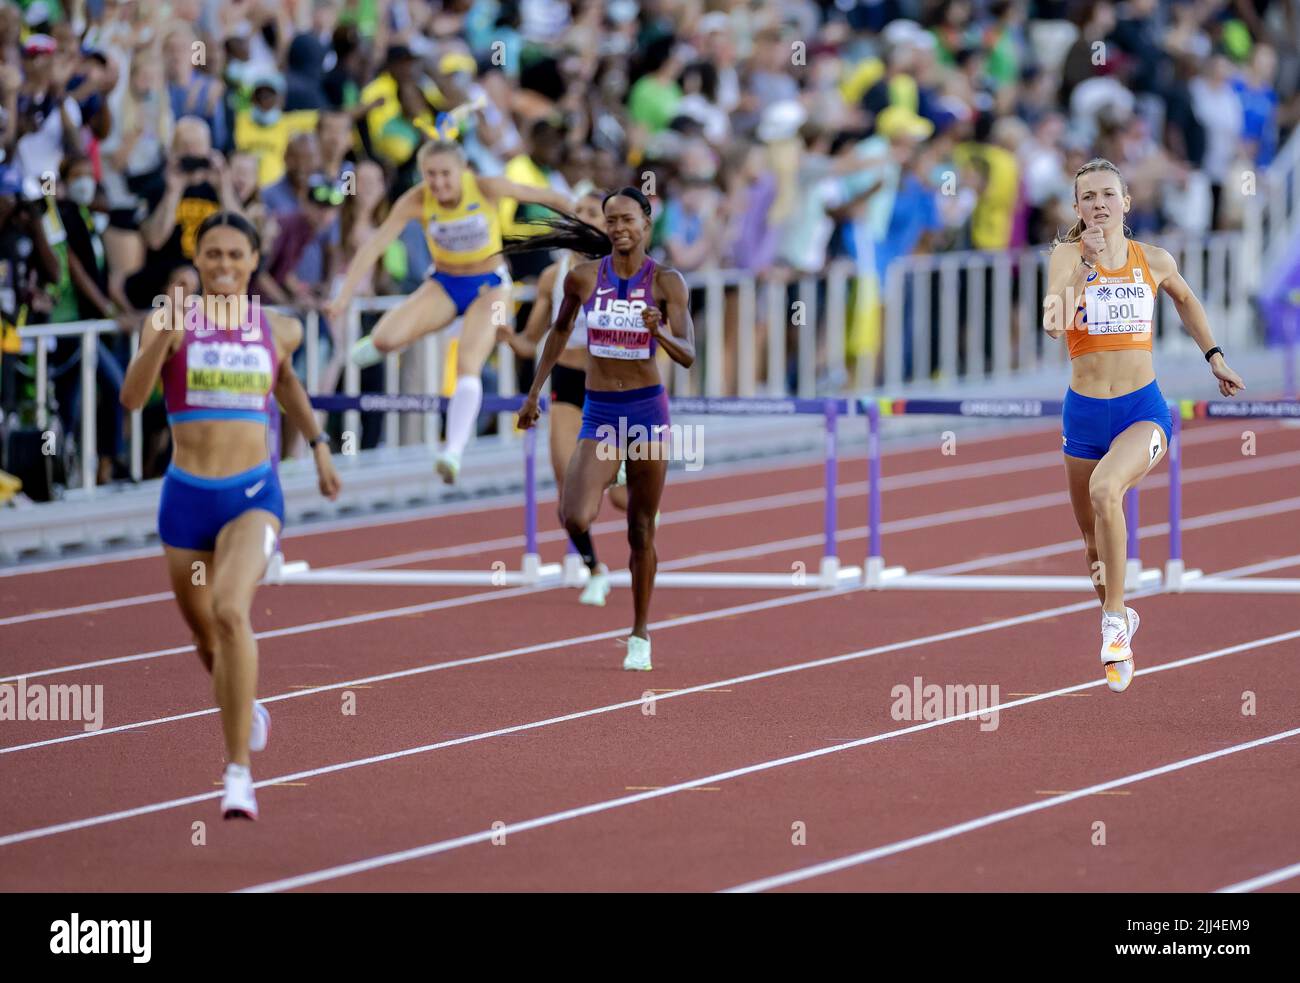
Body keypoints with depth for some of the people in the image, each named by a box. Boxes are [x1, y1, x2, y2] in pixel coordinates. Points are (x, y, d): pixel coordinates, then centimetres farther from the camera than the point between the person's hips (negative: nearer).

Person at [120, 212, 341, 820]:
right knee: (206, 637, 16)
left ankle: (239, 771, -25)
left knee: (231, 613, -27)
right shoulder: (173, 319, -4)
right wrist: (163, 336, -30)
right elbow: (132, 397, -18)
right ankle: (247, 709, 52)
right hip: (187, 496, 1)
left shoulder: (278, 330, 3)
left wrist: (318, 445, 25)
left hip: (253, 495, -1)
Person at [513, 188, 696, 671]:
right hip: (598, 413, 1)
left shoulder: (667, 283, -6)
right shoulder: (583, 277, -1)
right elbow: (561, 330, 17)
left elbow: (688, 356, -11)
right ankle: (588, 557, 17)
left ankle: (640, 634, 23)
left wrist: (660, 331, -32)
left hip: (647, 411, -1)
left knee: (641, 530, 7)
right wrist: (534, 392, 19)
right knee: (575, 518, -20)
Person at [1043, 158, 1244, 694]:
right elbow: (1056, 319, -24)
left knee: (1105, 489, -33)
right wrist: (1085, 261, -32)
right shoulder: (1068, 254, -6)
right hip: (1084, 413, 1)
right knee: (1094, 544, 15)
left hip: (1143, 409, -1)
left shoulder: (1154, 261, 0)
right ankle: (1119, 618, 44)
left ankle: (1115, 621, -22)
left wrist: (1214, 357, 23)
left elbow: (1185, 299, 23)